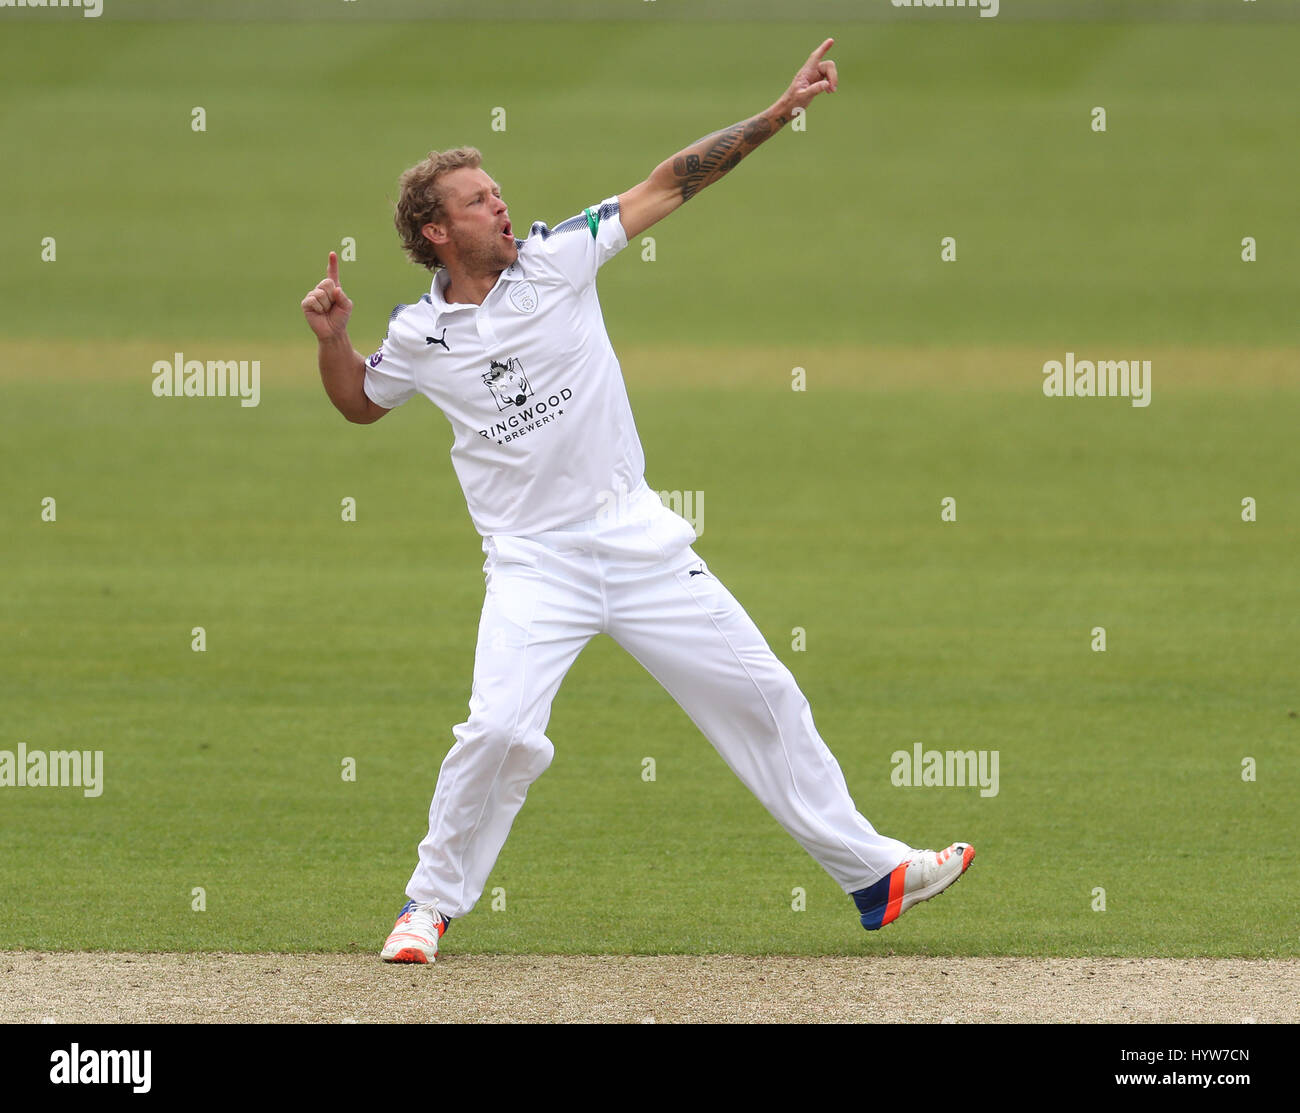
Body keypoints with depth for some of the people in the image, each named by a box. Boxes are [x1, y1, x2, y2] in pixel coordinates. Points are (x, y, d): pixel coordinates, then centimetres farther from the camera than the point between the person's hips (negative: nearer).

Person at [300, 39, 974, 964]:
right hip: (533, 564, -2)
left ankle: (870, 872, 13)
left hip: (637, 536, 2)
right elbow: (360, 403, 20)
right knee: (501, 730, -20)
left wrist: (781, 112, -5)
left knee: (760, 694, 4)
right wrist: (331, 339, 0)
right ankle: (433, 904, 0)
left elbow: (669, 187, -1)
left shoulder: (557, 258, -1)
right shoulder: (418, 338, 0)